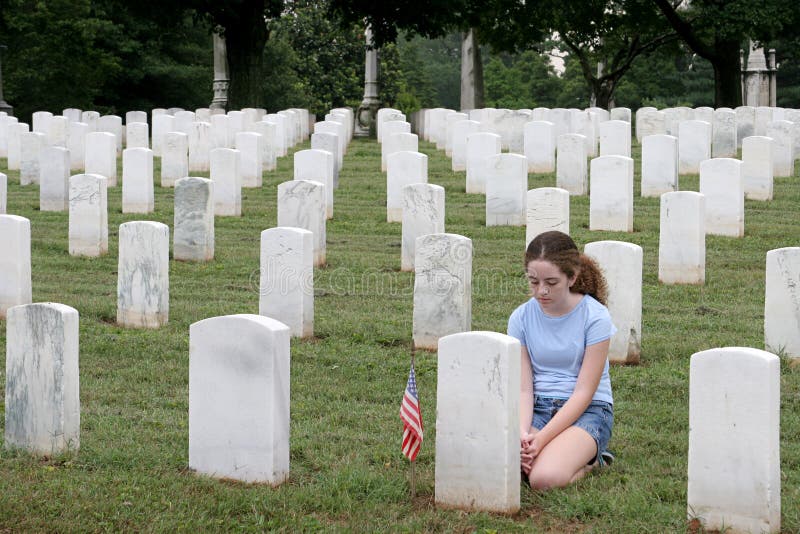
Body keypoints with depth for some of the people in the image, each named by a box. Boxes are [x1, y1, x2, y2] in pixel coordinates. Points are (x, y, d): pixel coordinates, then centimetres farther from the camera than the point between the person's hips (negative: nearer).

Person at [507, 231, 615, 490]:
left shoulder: (595, 317, -10)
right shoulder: (521, 318, 2)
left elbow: (583, 393, -13)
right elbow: (524, 388, -1)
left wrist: (541, 439, -22)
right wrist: (522, 432, -22)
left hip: (586, 411, -3)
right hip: (537, 408, 3)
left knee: (545, 478, -32)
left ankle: (590, 459, 2)